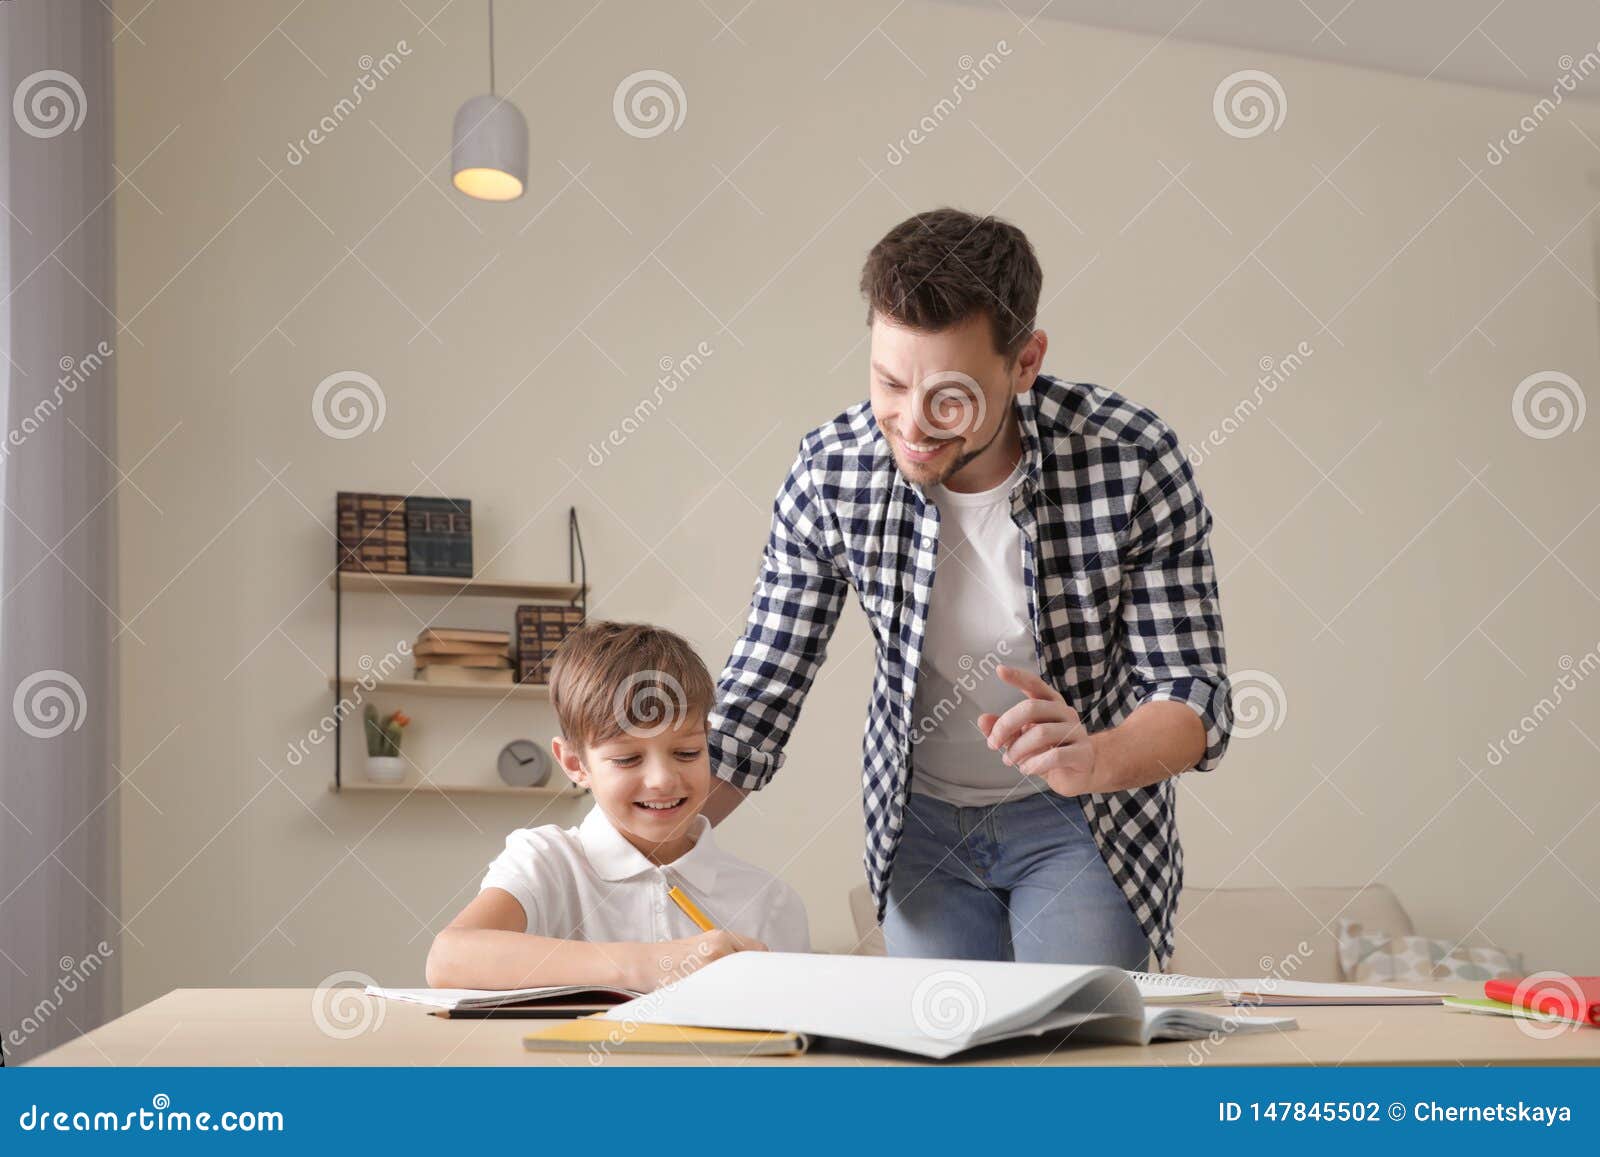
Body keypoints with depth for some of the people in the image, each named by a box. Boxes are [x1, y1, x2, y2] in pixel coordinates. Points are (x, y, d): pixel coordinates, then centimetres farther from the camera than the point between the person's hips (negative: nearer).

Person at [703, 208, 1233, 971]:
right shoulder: (830, 472, -19)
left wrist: (1093, 759, -42)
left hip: (1080, 814, -1)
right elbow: (758, 695, -11)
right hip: (921, 816, 2)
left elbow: (1195, 697, -20)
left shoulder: (1134, 460, -24)